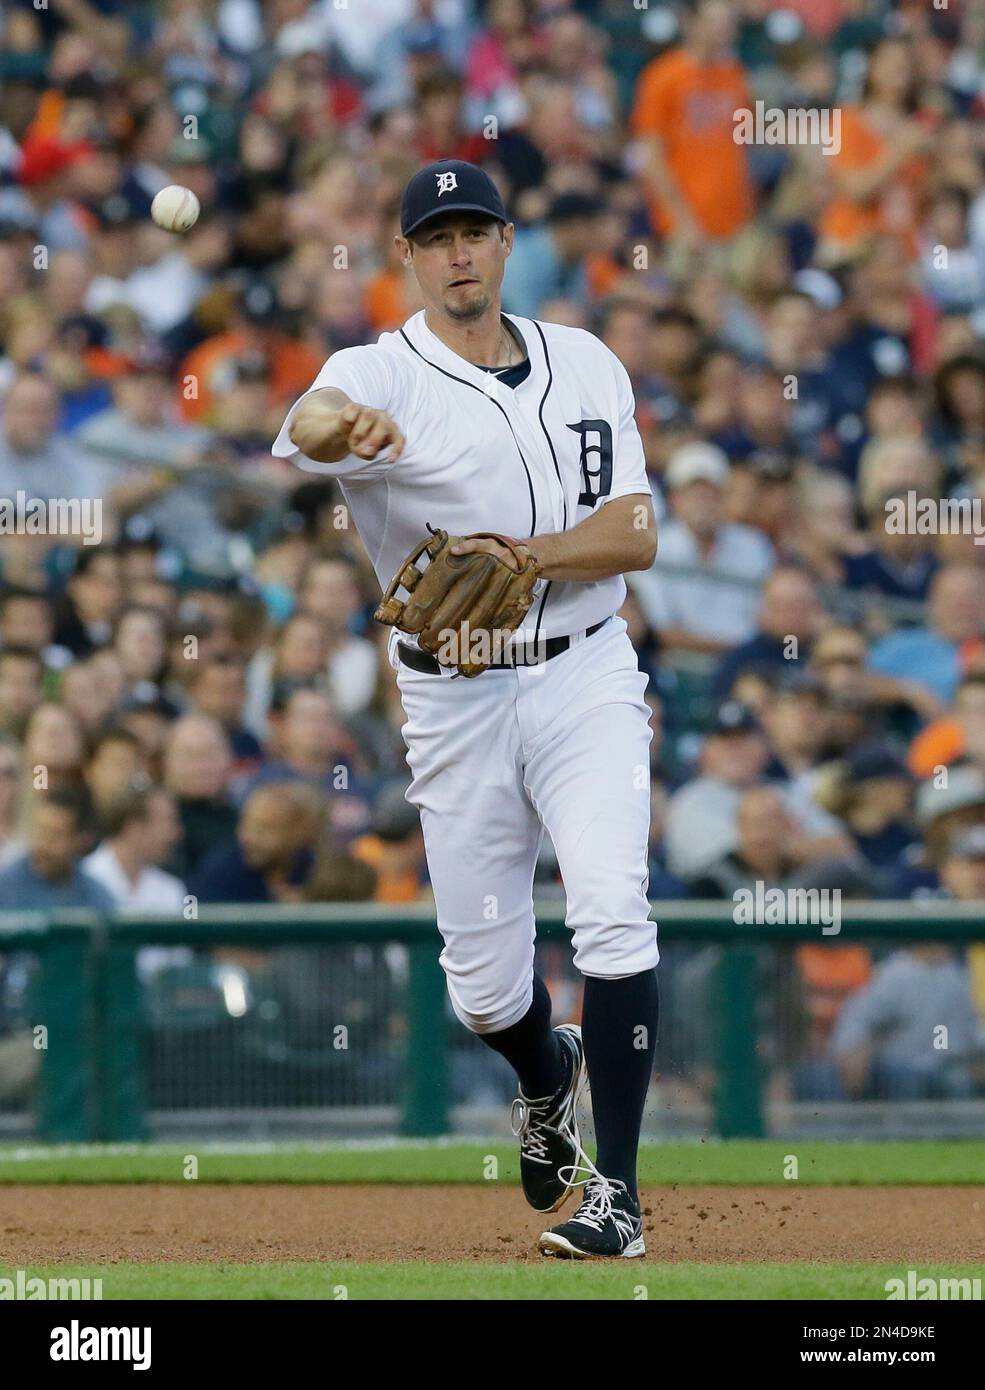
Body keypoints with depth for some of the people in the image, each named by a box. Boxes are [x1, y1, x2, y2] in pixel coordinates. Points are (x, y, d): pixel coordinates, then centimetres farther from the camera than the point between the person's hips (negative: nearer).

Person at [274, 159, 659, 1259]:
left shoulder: (586, 366, 5)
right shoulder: (381, 376, -7)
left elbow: (637, 535, -2)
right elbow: (299, 433, -32)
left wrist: (519, 557, -21)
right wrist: (335, 425, -57)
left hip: (585, 677, 1)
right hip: (455, 702, -1)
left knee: (611, 911, -20)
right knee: (481, 982, 5)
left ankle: (617, 1188, -15)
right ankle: (547, 1077, 42)